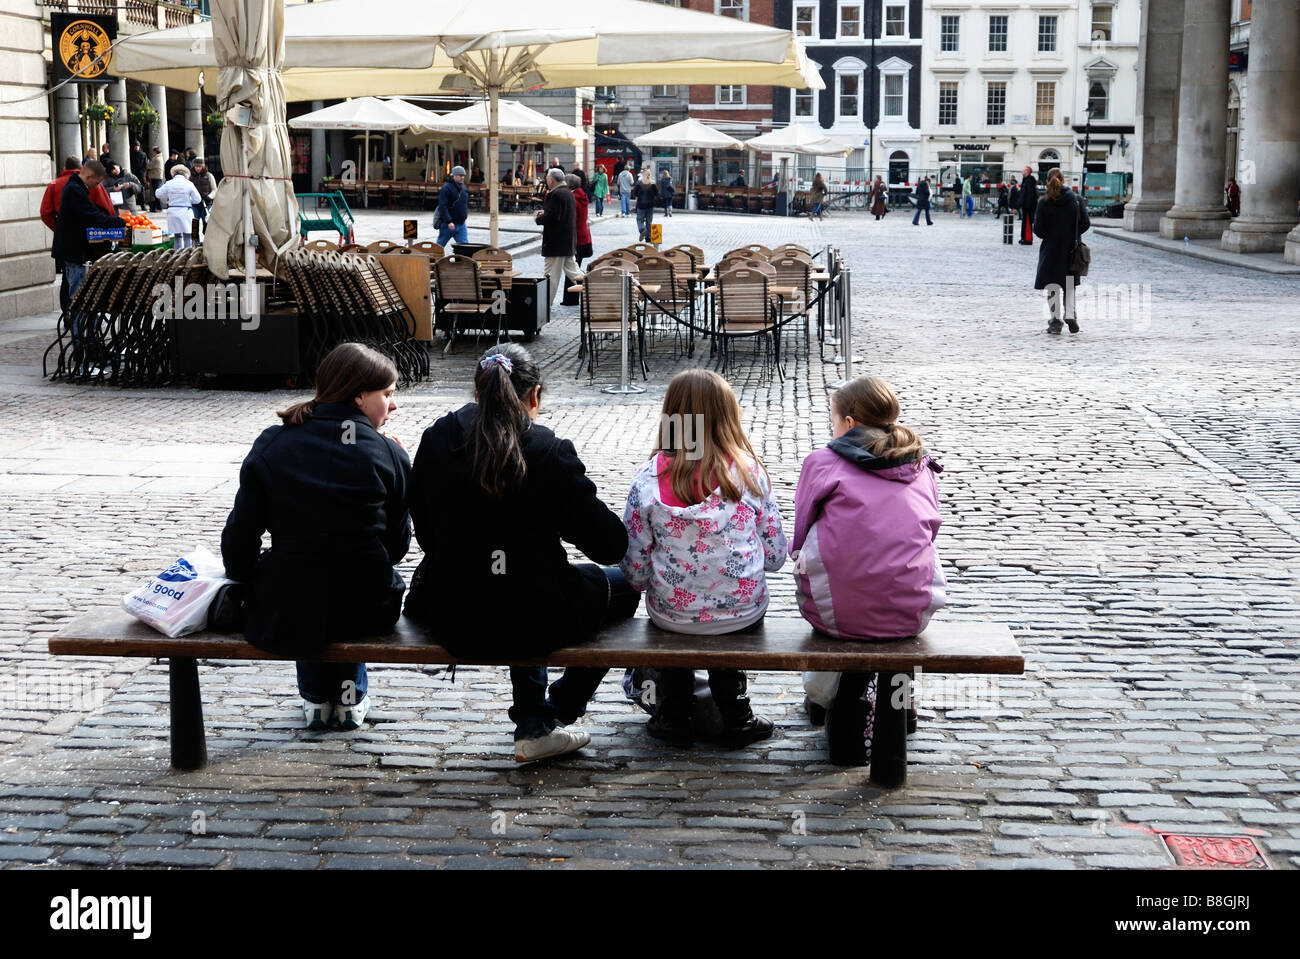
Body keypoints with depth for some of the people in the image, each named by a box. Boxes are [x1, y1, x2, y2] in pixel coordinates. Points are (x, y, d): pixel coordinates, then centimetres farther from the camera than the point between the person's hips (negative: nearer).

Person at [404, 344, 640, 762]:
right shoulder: (550, 450, -15)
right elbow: (611, 546, -11)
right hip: (535, 625, -5)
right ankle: (549, 721, 24)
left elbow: (426, 536, 7)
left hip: (453, 624, 5)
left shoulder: (435, 441, -4)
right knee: (623, 585, 24)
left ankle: (530, 723, 34)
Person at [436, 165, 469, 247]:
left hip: (461, 224, 6)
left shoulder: (463, 187, 12)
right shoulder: (446, 188, -13)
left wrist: (465, 215, 18)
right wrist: (449, 221, -25)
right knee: (440, 245, 8)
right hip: (448, 224, -6)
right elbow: (443, 207, -19)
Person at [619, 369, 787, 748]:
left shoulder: (648, 478, -11)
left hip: (671, 615, 0)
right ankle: (733, 715, 38)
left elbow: (635, 571, -7)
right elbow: (775, 556, -2)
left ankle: (674, 716, 39)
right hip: (743, 615, 0)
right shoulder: (749, 472, -10)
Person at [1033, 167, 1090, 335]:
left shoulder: (1044, 203, -10)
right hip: (1071, 250, 2)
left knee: (1053, 287, 8)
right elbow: (1085, 223, -3)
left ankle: (1055, 320, 4)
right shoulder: (1076, 200, -5)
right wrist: (1073, 234, 14)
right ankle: (1070, 315, 3)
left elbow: (1038, 230, -10)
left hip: (1051, 250, -2)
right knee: (1069, 286, 17)